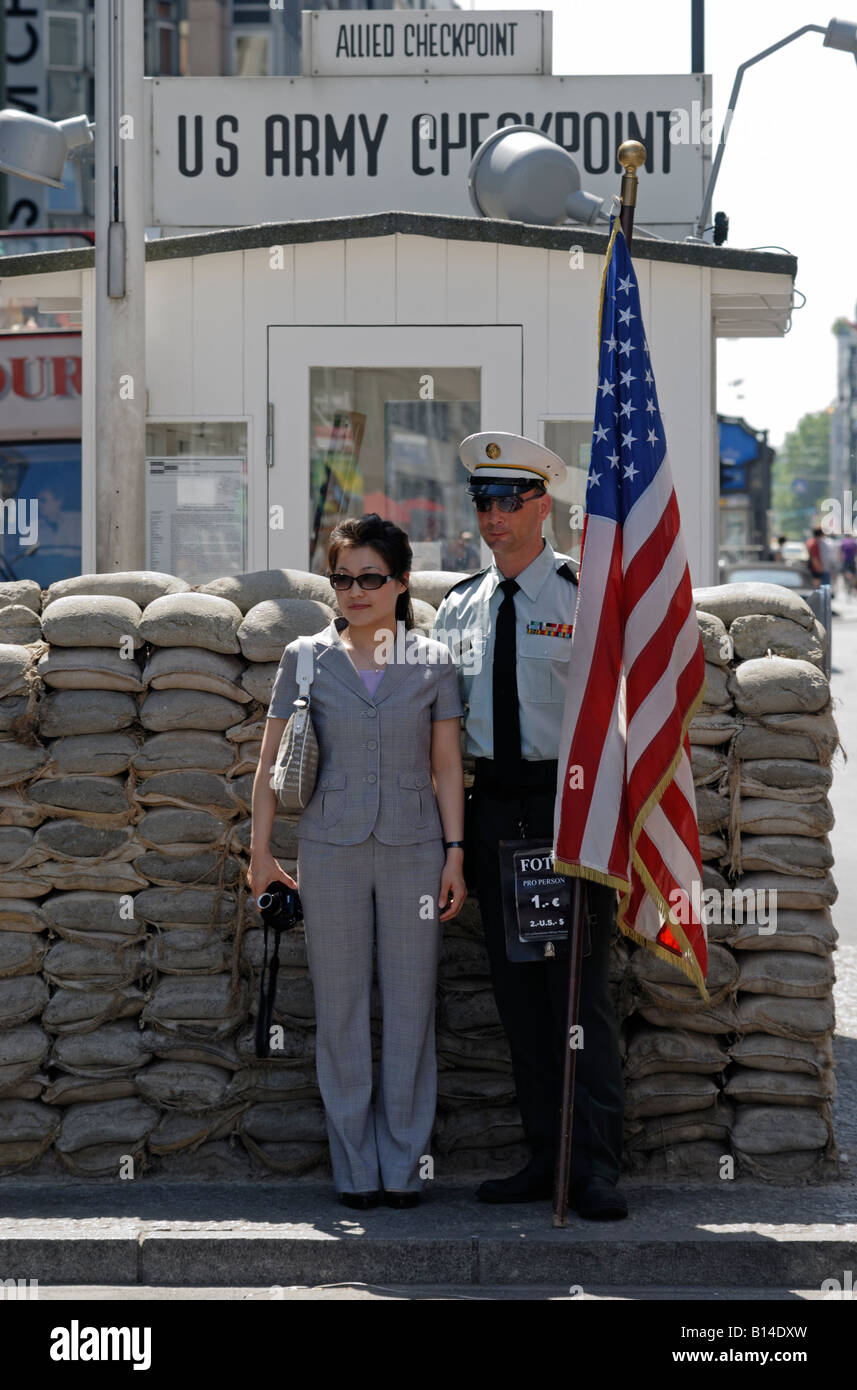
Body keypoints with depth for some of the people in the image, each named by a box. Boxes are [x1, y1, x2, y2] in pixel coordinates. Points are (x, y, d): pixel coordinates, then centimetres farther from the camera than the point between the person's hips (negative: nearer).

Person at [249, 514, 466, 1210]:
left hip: (413, 851, 0)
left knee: (410, 1009, 2)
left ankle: (402, 1165, 11)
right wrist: (261, 851, 4)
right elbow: (272, 761, 8)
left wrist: (454, 854, 0)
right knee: (341, 1010, 3)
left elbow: (447, 766, 6)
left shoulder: (432, 661, 4)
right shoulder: (306, 658, 4)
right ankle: (355, 1168, 11)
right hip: (331, 852, 0)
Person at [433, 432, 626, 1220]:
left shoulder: (585, 597, -2)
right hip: (492, 806, 5)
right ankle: (545, 1159, 16)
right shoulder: (458, 608, 12)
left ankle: (595, 1169, -3)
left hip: (568, 800, -5)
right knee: (516, 989, 8)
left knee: (580, 987, -7)